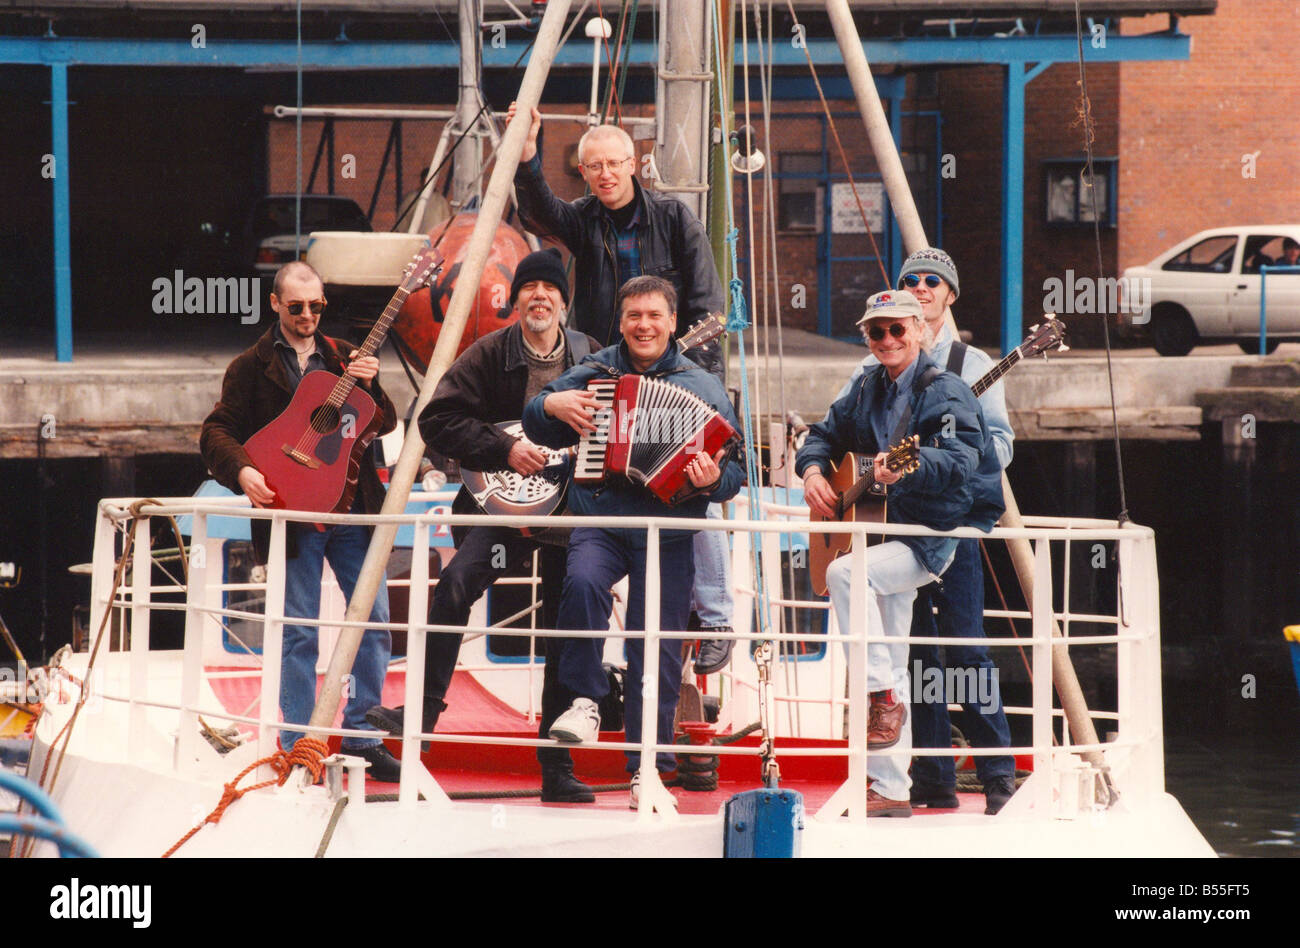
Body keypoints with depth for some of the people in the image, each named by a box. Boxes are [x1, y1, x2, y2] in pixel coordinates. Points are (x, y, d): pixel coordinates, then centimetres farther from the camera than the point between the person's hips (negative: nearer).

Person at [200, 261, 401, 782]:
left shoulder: (345, 357, 14)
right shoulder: (252, 366, 4)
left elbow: (385, 425, 13)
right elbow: (216, 431, -3)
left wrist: (370, 386, -7)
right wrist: (242, 471, -22)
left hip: (352, 508, 4)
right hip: (293, 512, -4)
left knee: (375, 620, 3)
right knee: (299, 631, -2)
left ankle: (360, 736, 15)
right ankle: (299, 748, 5)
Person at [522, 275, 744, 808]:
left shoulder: (701, 388, 7)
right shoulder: (592, 374, 10)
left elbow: (735, 471, 3)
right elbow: (536, 427, 20)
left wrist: (712, 481, -20)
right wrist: (552, 406, -3)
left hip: (666, 536, 0)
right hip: (599, 523, 0)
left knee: (657, 651, -1)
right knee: (583, 582, -32)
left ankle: (648, 767, 9)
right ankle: (584, 701, -17)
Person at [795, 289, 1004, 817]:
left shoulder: (944, 392, -11)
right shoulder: (867, 389, 11)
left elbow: (960, 460, -26)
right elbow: (826, 434, 22)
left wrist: (906, 468, -44)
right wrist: (813, 470, 0)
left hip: (932, 540, -7)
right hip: (885, 537, 7)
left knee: (844, 573, -30)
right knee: (891, 663, 8)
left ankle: (882, 696, -18)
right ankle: (890, 789, 13)